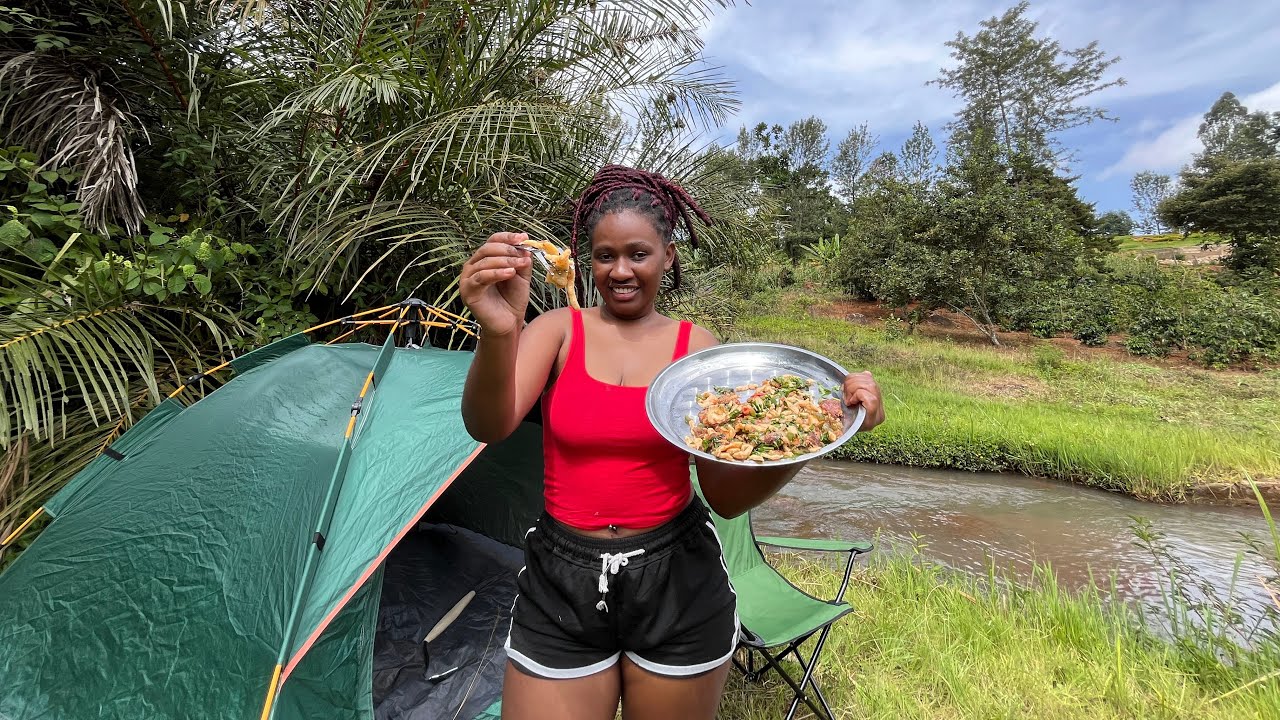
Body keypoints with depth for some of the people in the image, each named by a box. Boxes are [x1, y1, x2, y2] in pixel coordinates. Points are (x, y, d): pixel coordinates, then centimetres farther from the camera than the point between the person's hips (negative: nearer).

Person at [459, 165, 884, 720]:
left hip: (677, 583, 1)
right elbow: (488, 427, -21)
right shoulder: (559, 330, -3)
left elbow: (727, 498, -4)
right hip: (560, 586, 0)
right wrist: (498, 333, -40)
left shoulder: (697, 346, -2)